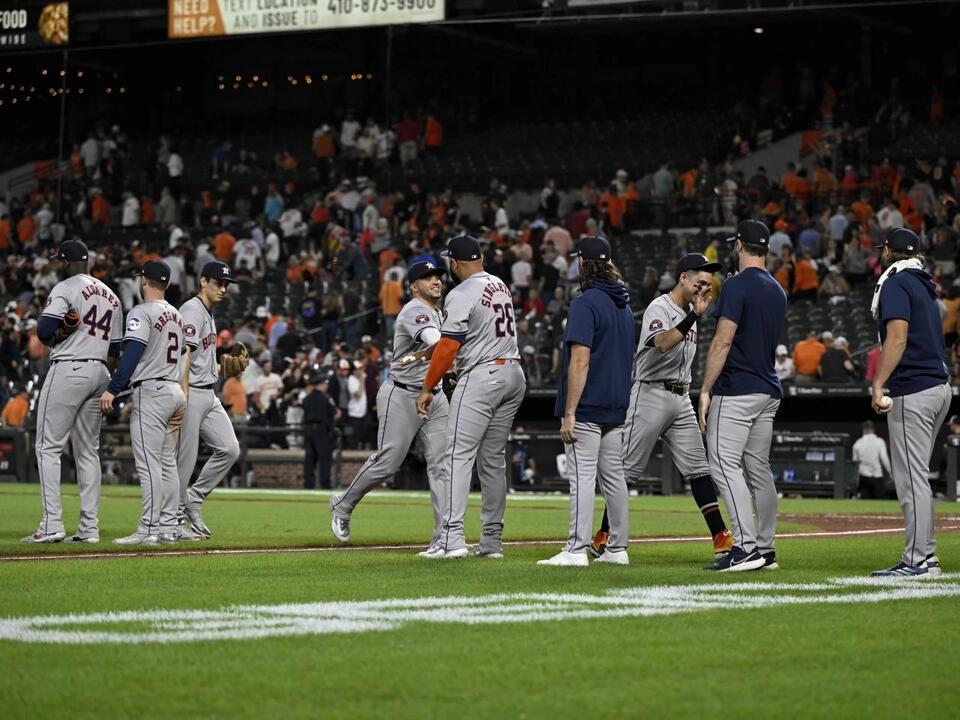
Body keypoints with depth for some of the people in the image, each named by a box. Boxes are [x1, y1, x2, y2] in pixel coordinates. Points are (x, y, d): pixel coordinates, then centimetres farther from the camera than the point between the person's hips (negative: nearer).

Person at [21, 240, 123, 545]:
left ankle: (51, 524, -13)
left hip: (68, 369, -7)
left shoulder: (65, 288, -6)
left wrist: (57, 334, 4)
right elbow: (114, 350, 16)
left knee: (48, 446, -4)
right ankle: (90, 528, 6)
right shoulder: (111, 297, 17)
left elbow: (44, 332, -16)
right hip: (99, 373, 7)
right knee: (88, 450, 11)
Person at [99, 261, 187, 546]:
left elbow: (132, 353, -19)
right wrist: (182, 397, 20)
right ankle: (168, 527, 11)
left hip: (151, 391, -9)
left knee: (149, 464, -11)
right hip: (174, 391, 9)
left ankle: (148, 530, -15)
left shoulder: (142, 312, -9)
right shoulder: (176, 315, 17)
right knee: (167, 463, 11)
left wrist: (112, 389, -21)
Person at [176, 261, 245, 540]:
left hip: (209, 395, 10)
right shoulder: (192, 311, -11)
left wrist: (233, 366, 9)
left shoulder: (209, 315, 20)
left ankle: (193, 502, 15)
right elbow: (184, 354, -22)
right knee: (185, 458, -5)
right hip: (190, 393, -10)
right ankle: (175, 520, 4)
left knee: (229, 449, 4)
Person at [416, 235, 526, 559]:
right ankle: (492, 541, 12)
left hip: (481, 377, -8)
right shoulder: (502, 286, 14)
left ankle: (452, 538, -18)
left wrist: (428, 388, -8)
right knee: (494, 459, 13)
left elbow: (448, 347, -15)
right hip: (514, 374, 8)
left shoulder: (461, 295, -11)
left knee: (460, 455, -9)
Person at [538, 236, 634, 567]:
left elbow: (580, 361, -20)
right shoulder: (624, 305, 13)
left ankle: (577, 549, -11)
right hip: (617, 407, 8)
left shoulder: (586, 303, -13)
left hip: (587, 409, -8)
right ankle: (617, 549, 14)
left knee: (582, 477, -9)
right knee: (614, 476, 11)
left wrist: (569, 412, -19)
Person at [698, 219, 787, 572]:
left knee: (725, 464, -10)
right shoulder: (777, 290, 15)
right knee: (758, 468, 11)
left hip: (736, 391, -9)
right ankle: (765, 549, 12)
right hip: (768, 390, 9)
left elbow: (722, 342, -17)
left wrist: (705, 390, -14)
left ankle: (746, 547, -19)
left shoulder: (737, 285, -11)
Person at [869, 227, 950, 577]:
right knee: (915, 476, 15)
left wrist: (878, 385, -22)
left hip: (912, 391, -9)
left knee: (911, 477, -9)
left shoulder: (896, 284, -8)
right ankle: (926, 555, 16)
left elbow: (897, 338, -19)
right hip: (939, 387, 9)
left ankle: (917, 561, -10)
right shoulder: (924, 285, 20)